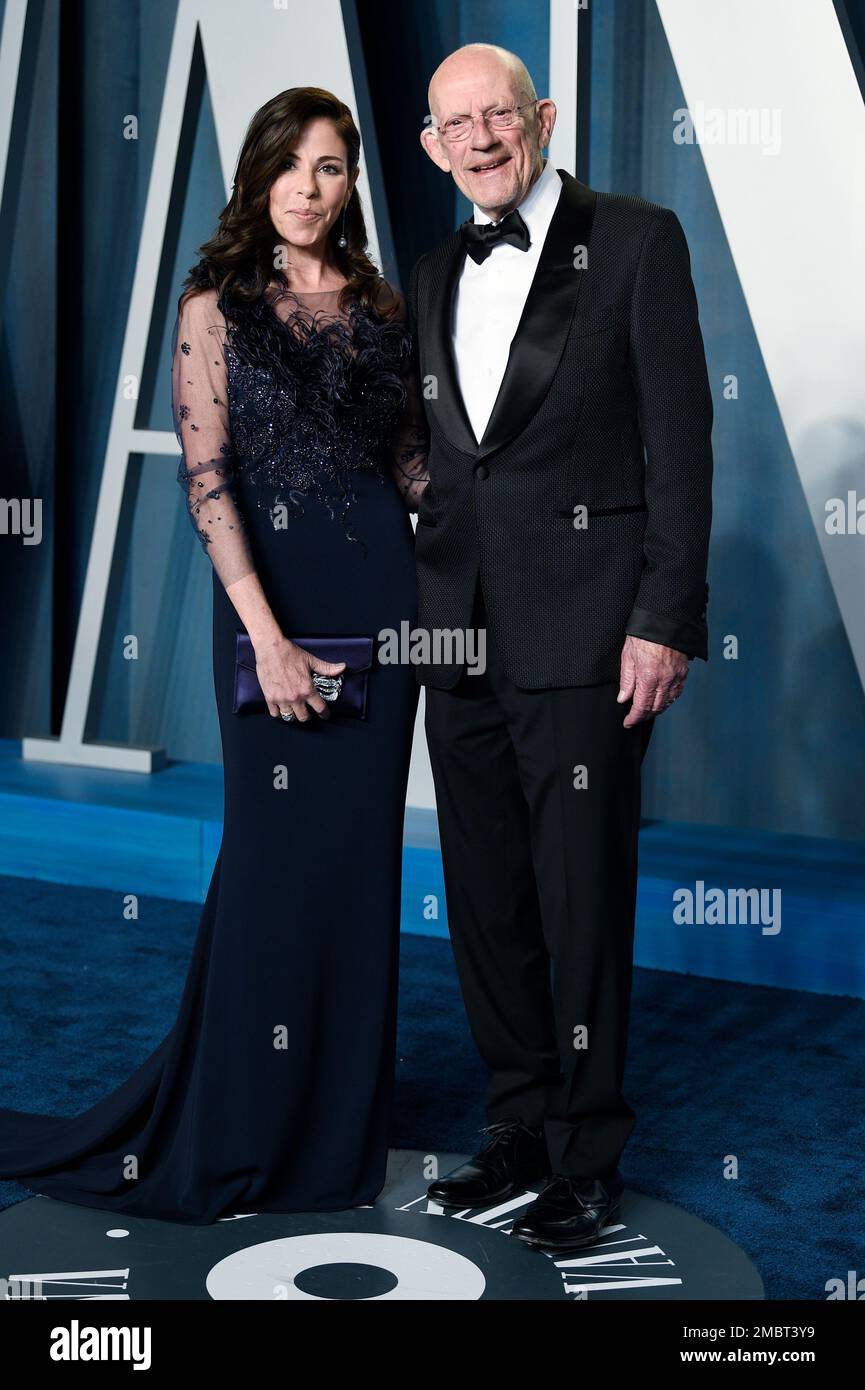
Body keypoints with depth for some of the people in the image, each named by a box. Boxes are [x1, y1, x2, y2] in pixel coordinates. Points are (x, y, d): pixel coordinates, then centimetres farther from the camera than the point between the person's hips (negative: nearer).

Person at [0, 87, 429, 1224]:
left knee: (361, 848, 8)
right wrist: (266, 636, -18)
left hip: (381, 591, 4)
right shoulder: (215, 307, -2)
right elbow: (207, 479, -11)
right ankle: (242, 1129, 18)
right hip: (271, 593, -4)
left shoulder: (379, 305, 11)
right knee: (277, 851, 0)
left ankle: (339, 1113, 23)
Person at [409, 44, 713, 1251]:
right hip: (462, 639, 6)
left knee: (584, 905, 0)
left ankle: (589, 1159, 15)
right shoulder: (433, 277, 16)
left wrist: (665, 619, -12)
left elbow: (681, 440, -6)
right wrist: (418, 615, 12)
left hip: (582, 638, -6)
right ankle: (520, 1128, 26)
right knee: (486, 904, 11)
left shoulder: (636, 240, -1)